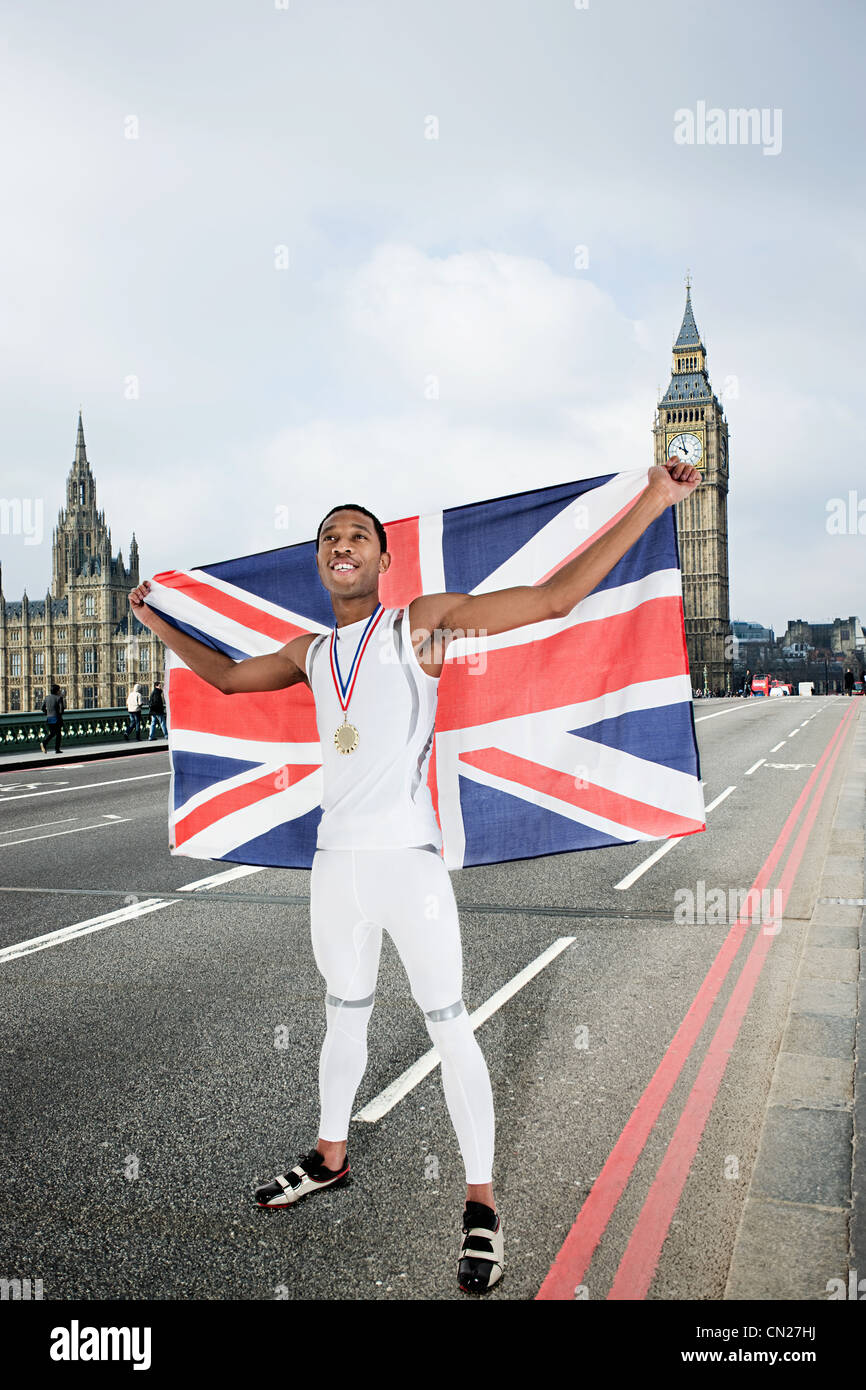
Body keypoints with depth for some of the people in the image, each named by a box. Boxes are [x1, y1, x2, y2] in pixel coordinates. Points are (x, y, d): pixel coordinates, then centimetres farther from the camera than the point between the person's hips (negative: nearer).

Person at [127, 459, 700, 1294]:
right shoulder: (311, 652, 12)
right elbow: (227, 677, 30)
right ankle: (331, 1157, 40)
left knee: (450, 1032, 0)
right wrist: (157, 624, 32)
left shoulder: (422, 623, -4)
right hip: (335, 863, 6)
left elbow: (555, 597, -10)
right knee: (343, 1021, 21)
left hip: (408, 860, -5)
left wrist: (653, 501, -15)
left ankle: (481, 1206, 14)